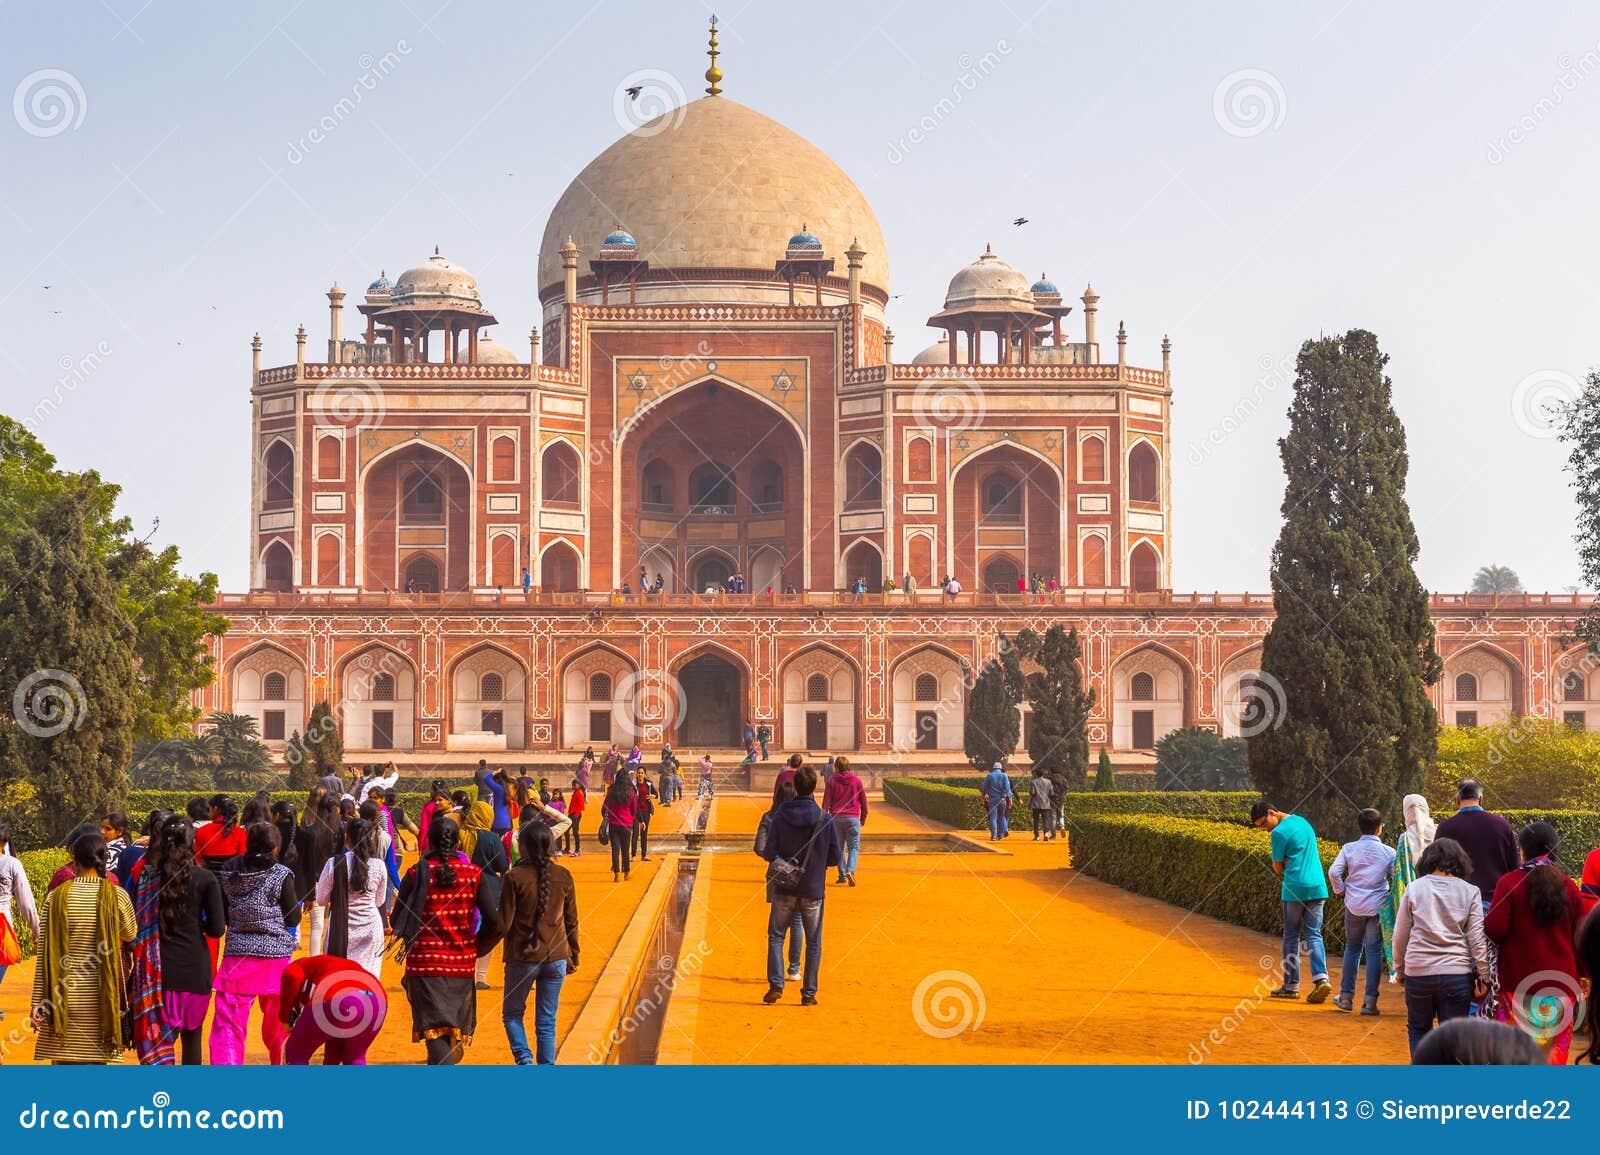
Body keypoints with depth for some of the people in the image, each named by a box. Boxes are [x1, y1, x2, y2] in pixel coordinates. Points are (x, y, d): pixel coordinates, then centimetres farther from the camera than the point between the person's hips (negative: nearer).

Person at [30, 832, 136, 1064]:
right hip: (101, 999, -1)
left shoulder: (56, 897, -3)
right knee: (99, 1060, 3)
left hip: (63, 996, 1)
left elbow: (44, 954, -2)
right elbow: (130, 934, 13)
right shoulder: (117, 896, -4)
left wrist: (38, 1001, 2)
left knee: (63, 1060, 7)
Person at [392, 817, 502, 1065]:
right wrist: (477, 948, 11)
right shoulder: (473, 874, -2)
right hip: (462, 961, 3)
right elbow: (493, 920, -7)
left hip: (424, 962, -3)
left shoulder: (416, 874, -6)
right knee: (454, 1026, 21)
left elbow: (397, 921, -4)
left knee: (435, 1028, -8)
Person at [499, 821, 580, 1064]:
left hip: (522, 958, -3)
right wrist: (573, 957, 17)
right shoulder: (563, 876, 0)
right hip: (556, 958, 3)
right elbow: (571, 922, 6)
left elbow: (504, 923, -10)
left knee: (512, 1013, 15)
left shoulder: (515, 877, -11)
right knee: (547, 1022, 10)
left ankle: (524, 1059, -5)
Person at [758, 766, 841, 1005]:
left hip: (784, 889, 0)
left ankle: (776, 984, 0)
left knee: (776, 936, 13)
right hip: (813, 891, 0)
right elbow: (834, 858, -2)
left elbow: (769, 853, -6)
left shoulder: (780, 817, -7)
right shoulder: (825, 820, -8)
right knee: (813, 943, 10)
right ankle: (809, 993, 10)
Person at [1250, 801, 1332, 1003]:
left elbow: (1278, 866, -5)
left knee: (1291, 936, 6)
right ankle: (1321, 978, -15)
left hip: (1295, 888, -6)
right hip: (1317, 887, 6)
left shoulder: (1279, 832, -10)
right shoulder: (1303, 822, 16)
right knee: (1314, 935, 4)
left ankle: (1291, 985, 12)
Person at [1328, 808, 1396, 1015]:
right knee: (1374, 951, 3)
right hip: (1377, 908, -2)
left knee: (1352, 948, 15)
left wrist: (1341, 890, 6)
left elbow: (1334, 872, -10)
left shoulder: (1349, 849, -2)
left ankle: (1346, 997, 18)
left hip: (1354, 905, 2)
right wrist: (1391, 897, 9)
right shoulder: (1388, 853, -5)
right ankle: (1370, 1001, 1)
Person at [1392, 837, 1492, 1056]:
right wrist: (1482, 974, 5)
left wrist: (1400, 970, 17)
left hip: (1418, 971, 0)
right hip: (1457, 972, 0)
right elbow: (1477, 939, -2)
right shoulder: (1469, 892, 0)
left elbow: (1400, 936, 5)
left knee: (1418, 1029, 18)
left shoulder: (1414, 889, 2)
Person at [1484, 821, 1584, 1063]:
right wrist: (1577, 976, 17)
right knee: (1555, 1051, 6)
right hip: (1561, 983, 3)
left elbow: (1494, 930, -14)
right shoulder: (1568, 886, 4)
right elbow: (1580, 936, 7)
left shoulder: (1509, 883, -8)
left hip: (1519, 985, -3)